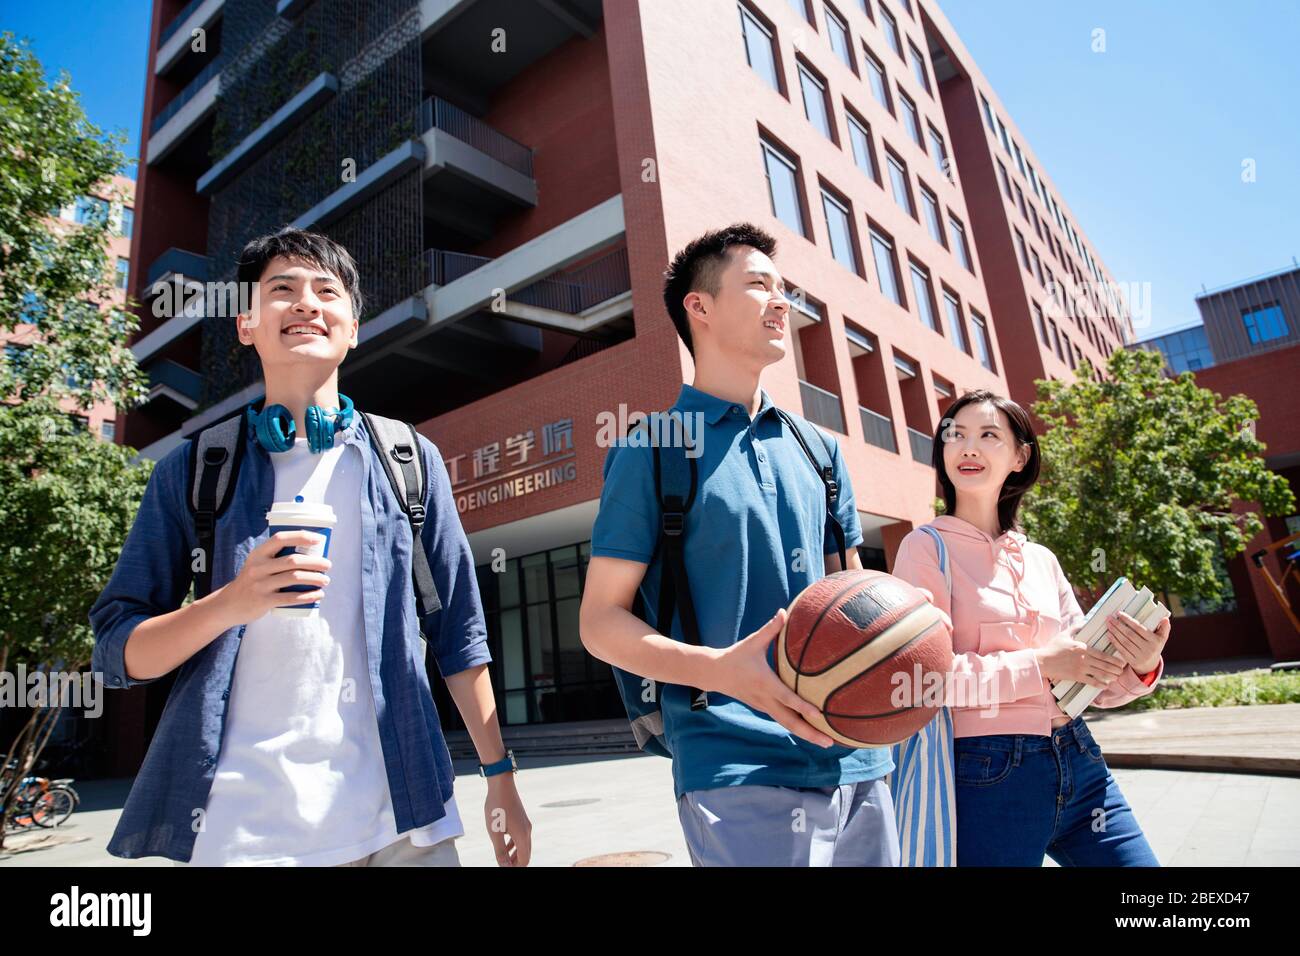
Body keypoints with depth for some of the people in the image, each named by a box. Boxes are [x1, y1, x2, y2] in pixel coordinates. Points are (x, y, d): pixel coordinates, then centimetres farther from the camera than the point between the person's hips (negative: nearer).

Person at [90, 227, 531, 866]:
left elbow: (459, 633, 5)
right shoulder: (191, 470, 3)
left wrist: (500, 777, 3)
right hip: (242, 824, 0)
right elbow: (117, 653, 2)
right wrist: (231, 603, -17)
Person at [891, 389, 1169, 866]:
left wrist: (1140, 668, -10)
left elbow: (1092, 678, 10)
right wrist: (1039, 665, -18)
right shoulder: (927, 547, -8)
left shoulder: (1043, 560, 8)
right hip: (989, 773, -5)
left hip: (1079, 762, 6)